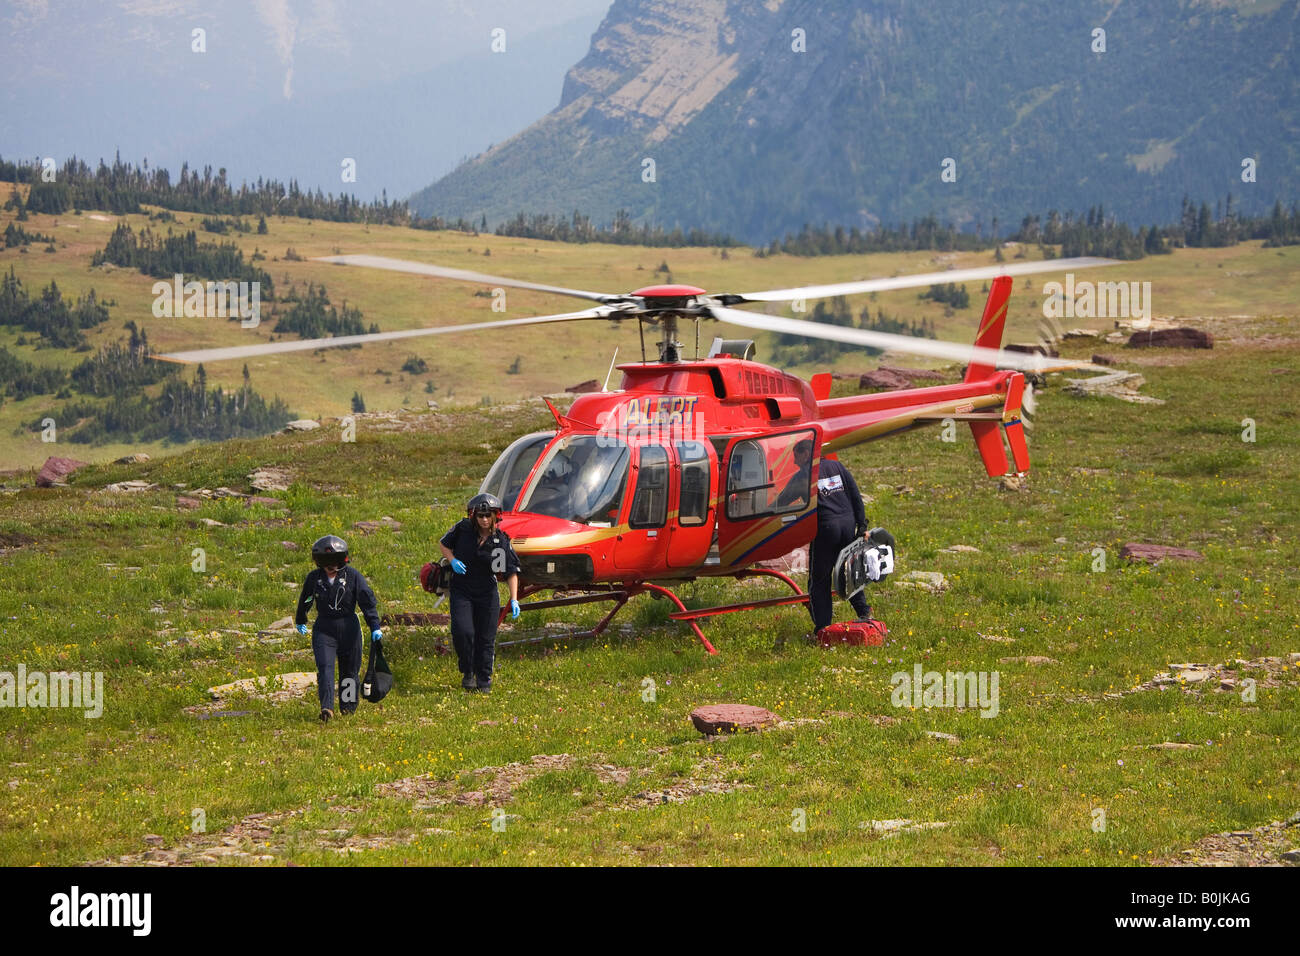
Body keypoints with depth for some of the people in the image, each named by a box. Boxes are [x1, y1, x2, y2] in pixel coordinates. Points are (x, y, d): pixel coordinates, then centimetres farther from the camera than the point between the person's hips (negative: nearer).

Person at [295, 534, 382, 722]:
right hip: (324, 629, 0)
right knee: (325, 667, -17)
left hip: (349, 629, 0)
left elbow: (368, 601, -7)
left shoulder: (353, 576, -6)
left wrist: (375, 627, -15)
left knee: (349, 670, 9)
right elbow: (305, 601, 19)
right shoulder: (314, 579, 1)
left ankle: (348, 706, 26)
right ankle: (327, 708, -26)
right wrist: (300, 621, 33)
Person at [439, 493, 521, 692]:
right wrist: (452, 560, -9)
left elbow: (511, 572, -7)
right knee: (462, 631, -17)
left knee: (486, 638, 3)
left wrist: (514, 599, -18)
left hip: (487, 593, 1)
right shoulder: (463, 528, -6)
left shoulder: (501, 541, -8)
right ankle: (467, 673, 4)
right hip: (461, 591, 0)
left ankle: (484, 679, 19)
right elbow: (443, 544, 11)